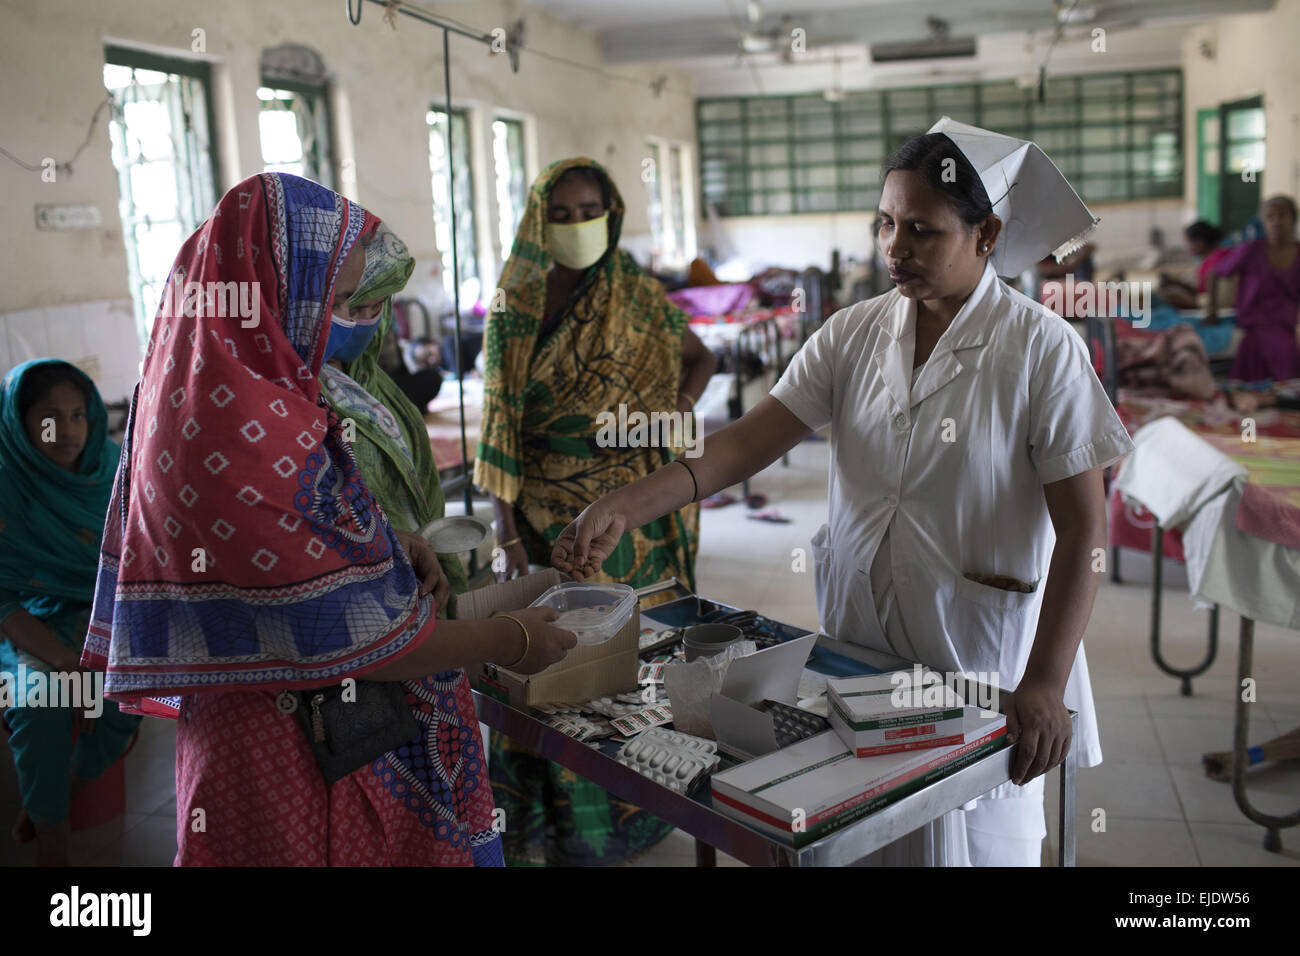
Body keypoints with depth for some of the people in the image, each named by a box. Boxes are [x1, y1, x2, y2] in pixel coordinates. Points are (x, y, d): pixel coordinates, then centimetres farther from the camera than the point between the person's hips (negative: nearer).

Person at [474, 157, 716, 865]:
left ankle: (631, 814, 26)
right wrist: (506, 532, -7)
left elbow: (700, 359, 15)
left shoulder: (639, 298, -1)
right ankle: (549, 826, 25)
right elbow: (498, 428, -1)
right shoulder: (512, 309, 0)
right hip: (545, 514, 1)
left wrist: (670, 416, -4)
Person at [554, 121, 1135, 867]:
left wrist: (1044, 684, -19)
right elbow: (752, 440, -6)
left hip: (976, 652, -3)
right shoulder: (854, 334, 1)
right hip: (855, 638, 4)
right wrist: (625, 507, -19)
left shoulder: (1041, 348, -11)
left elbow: (1083, 530, -12)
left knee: (972, 841, 10)